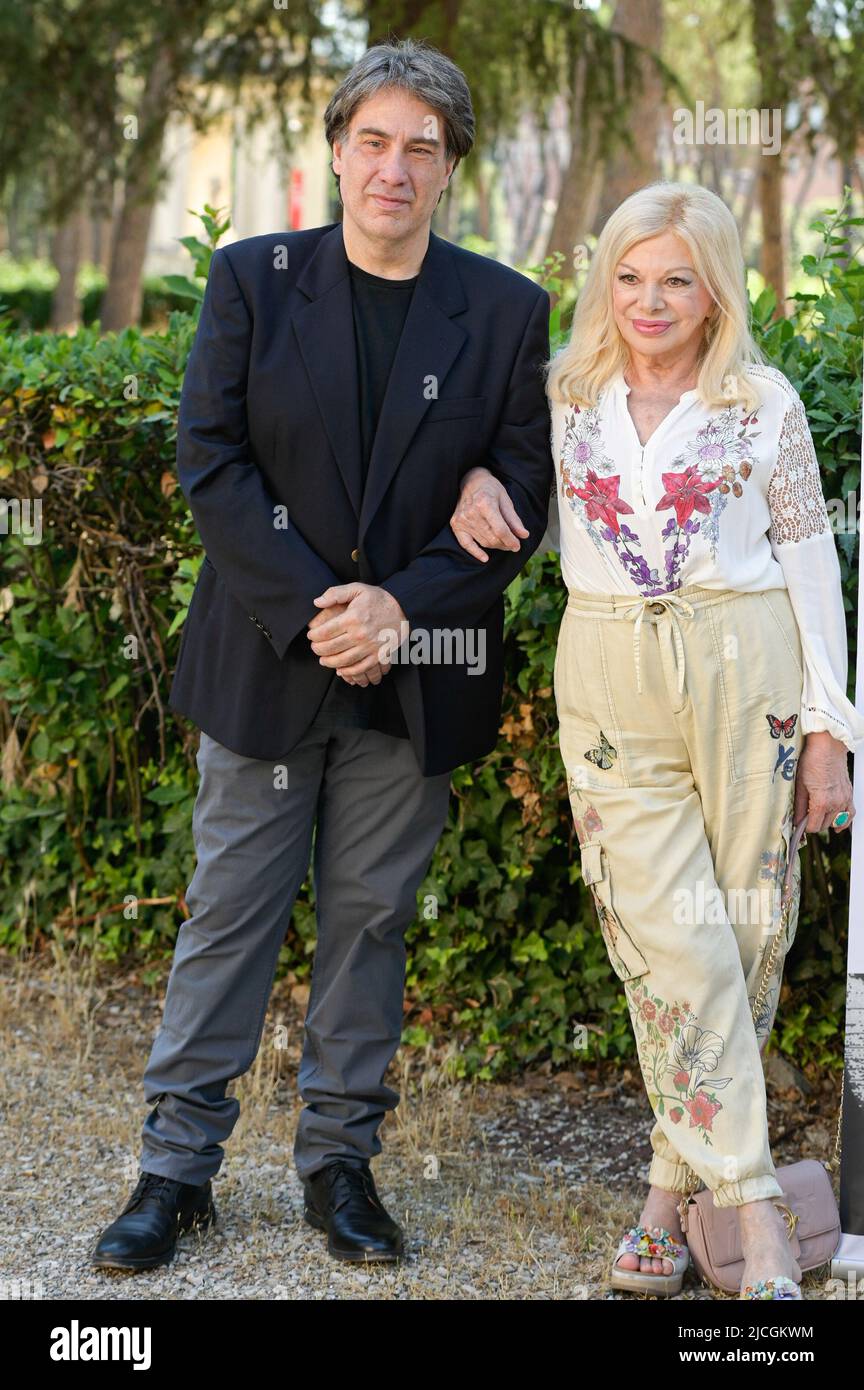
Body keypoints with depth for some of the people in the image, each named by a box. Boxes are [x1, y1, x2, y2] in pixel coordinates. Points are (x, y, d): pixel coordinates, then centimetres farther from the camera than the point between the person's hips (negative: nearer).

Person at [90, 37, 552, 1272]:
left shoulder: (506, 312, 2)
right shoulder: (253, 279, 0)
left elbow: (522, 488, -1)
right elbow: (210, 460, -5)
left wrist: (404, 605, -14)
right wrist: (311, 610, -14)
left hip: (414, 676, 1)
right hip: (266, 657, -1)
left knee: (372, 917, 9)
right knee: (232, 909, 5)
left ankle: (341, 1158, 21)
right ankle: (177, 1164, 15)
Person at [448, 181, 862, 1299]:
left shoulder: (765, 404, 4)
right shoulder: (564, 393, 9)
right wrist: (470, 479, 3)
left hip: (744, 674, 0)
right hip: (609, 682, 1)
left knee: (745, 934, 0)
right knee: (676, 945, -8)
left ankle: (671, 1189, 14)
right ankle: (756, 1218, -7)